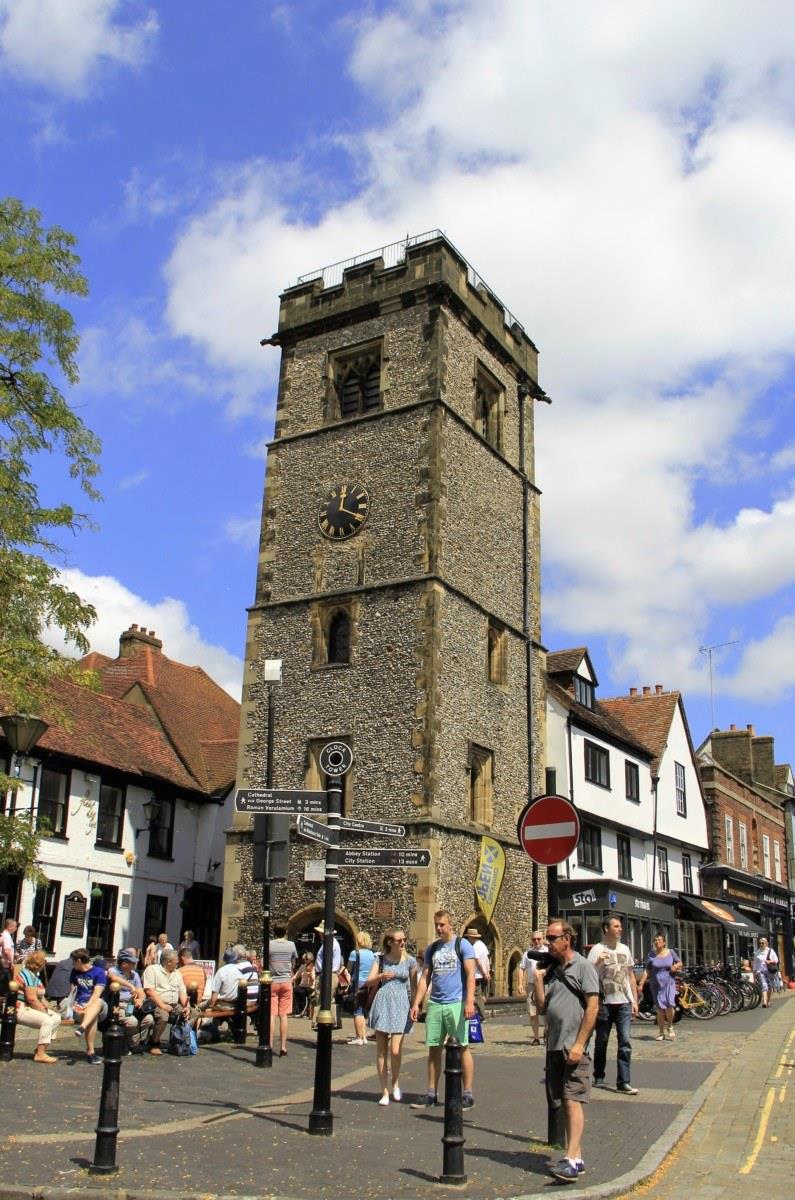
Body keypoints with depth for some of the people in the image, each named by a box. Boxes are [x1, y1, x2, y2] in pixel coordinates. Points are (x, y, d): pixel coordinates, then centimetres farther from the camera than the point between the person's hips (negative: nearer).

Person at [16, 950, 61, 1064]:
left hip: (31, 1008, 11)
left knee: (56, 1018, 4)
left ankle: (40, 1049, 5)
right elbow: (31, 999, -24)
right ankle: (40, 1054, -23)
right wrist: (44, 1011, -15)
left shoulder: (35, 975, 15)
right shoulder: (29, 975, -17)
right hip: (21, 1009, -11)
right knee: (46, 1020, -27)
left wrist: (47, 1007, 2)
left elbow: (39, 996, 18)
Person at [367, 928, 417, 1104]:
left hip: (401, 1004, -1)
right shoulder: (380, 958, 3)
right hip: (382, 1002, 1)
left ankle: (396, 1083, 17)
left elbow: (413, 987, 9)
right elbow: (369, 980, 0)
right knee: (381, 1051, 4)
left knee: (395, 1050, -11)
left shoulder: (410, 961, 3)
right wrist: (380, 976, -19)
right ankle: (384, 1092, 14)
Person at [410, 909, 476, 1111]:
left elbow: (470, 974, -7)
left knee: (462, 1047, -2)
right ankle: (432, 1094, 14)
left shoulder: (462, 944, 0)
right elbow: (425, 978, 15)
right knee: (434, 1049, 7)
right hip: (435, 1004, 5)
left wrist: (470, 1002, -16)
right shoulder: (431, 948, 14)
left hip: (456, 1004, -5)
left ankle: (468, 1094, 5)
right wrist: (416, 1004, 6)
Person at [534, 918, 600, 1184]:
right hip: (554, 1046, 7)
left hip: (574, 1047, -7)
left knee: (573, 1101, -13)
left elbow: (593, 1007, -11)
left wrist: (579, 1044, -16)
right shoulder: (552, 970, 16)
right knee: (563, 1103, 8)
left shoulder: (583, 966, -5)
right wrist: (538, 978, 2)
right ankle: (576, 1156, 15)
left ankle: (571, 1160, -17)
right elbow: (542, 1007, 13)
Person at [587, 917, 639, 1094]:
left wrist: (635, 1000, 11)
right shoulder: (597, 949, -5)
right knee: (601, 1042, 9)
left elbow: (631, 976, 16)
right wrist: (598, 962, -28)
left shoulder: (625, 949, 10)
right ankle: (599, 1077, 25)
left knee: (625, 1042, -5)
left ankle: (623, 1082, -3)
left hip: (624, 1003, 3)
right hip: (604, 1003, -3)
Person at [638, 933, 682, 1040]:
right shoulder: (651, 955, 4)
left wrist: (676, 966, -8)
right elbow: (646, 971, 4)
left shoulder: (671, 953, 4)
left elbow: (680, 963, 15)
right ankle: (661, 1033, 14)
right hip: (656, 984, 1)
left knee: (669, 1005, -18)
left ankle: (670, 1027, 8)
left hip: (669, 983, -1)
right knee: (660, 1009, 1)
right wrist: (641, 984, -2)